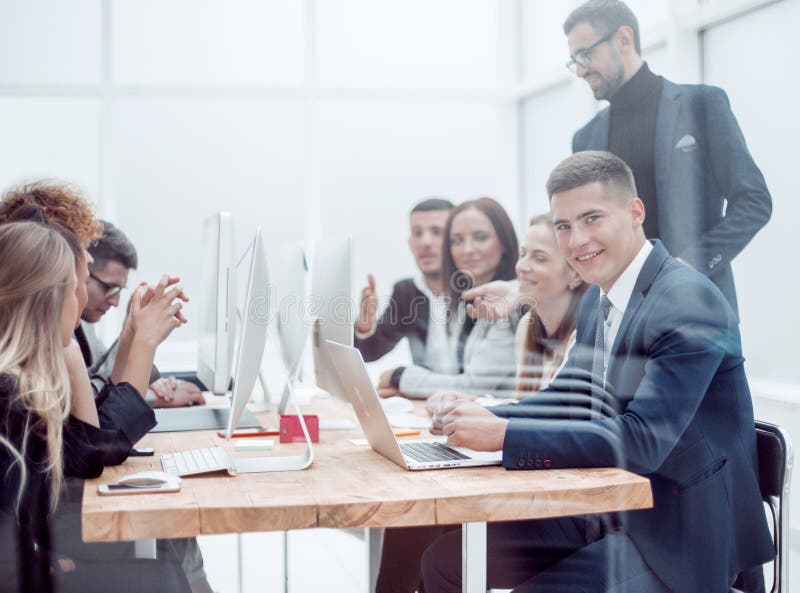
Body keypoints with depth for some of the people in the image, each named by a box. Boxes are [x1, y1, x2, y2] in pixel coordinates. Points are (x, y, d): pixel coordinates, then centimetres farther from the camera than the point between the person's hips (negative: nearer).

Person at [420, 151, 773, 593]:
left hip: (678, 531, -8)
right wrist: (480, 417, -4)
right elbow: (567, 399, 15)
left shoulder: (690, 304, -21)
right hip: (607, 505, 8)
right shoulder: (598, 300, 7)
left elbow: (643, 441, -29)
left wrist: (505, 435, -32)